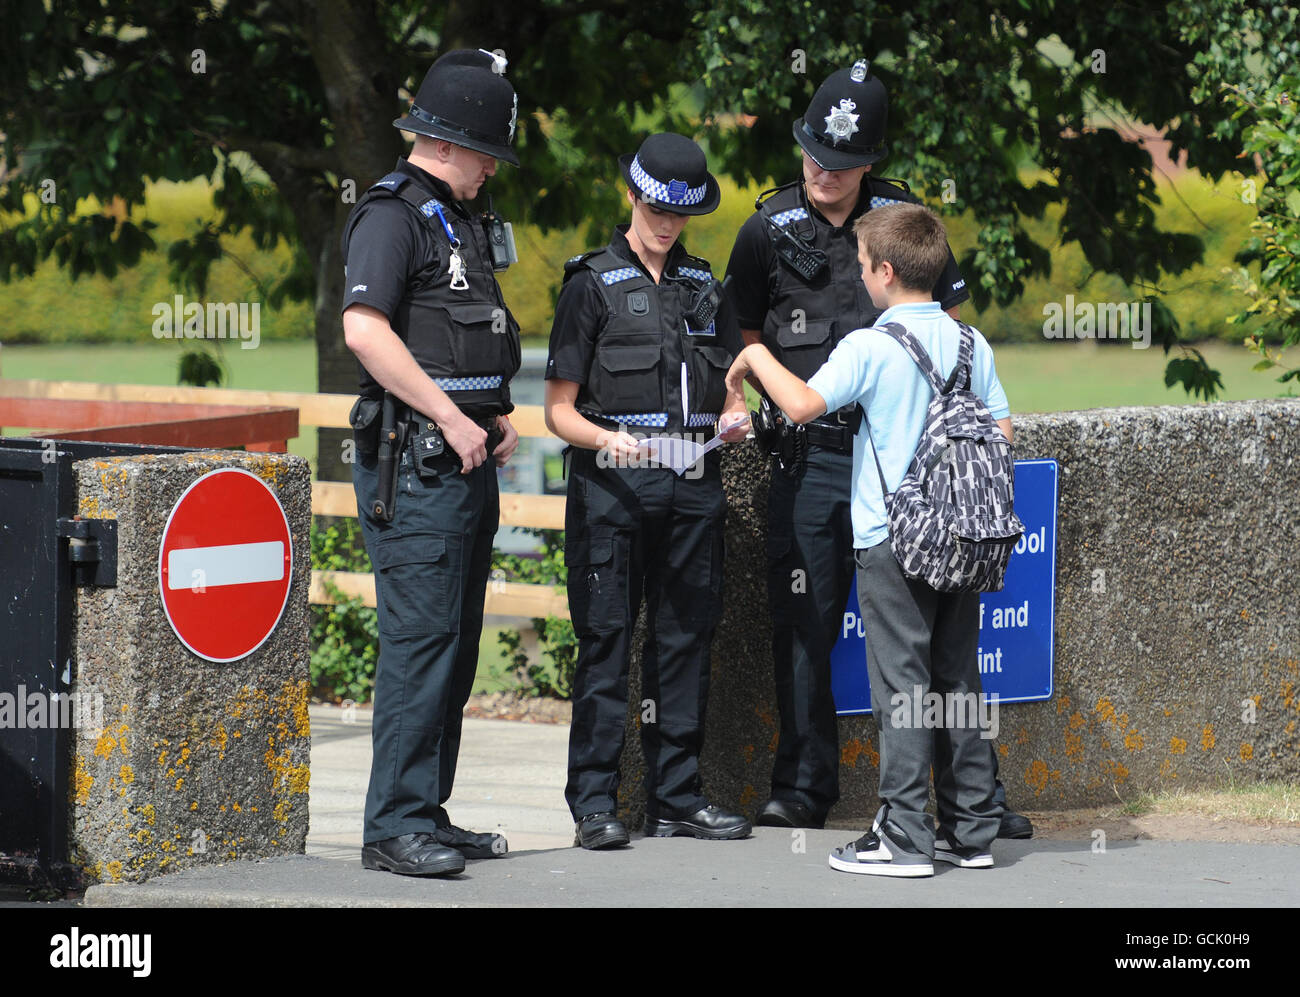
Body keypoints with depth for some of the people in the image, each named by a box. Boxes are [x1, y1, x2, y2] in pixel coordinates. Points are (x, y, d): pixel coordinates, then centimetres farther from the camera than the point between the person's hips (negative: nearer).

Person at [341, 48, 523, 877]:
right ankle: (397, 825, -11)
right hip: (416, 459, -10)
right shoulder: (394, 214, -9)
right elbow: (365, 328, -22)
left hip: (468, 459, 10)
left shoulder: (460, 220, 21)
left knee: (456, 644, 11)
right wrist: (452, 417, -19)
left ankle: (429, 814, 16)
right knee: (420, 638, -12)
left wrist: (498, 416, 13)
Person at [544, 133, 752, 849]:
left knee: (686, 638, 6)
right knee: (606, 639, -5)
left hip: (693, 486, 5)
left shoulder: (703, 286, 17)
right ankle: (594, 802, -3)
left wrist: (732, 420, -1)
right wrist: (608, 440, -20)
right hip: (612, 485, -5)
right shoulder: (592, 285, 2)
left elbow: (729, 391, 21)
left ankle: (677, 795, 13)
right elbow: (560, 410, -2)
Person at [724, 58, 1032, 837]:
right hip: (809, 455, 0)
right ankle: (804, 787, 13)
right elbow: (747, 336, 17)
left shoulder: (904, 217, 5)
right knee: (804, 627, 2)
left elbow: (950, 321, 15)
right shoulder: (769, 231, 4)